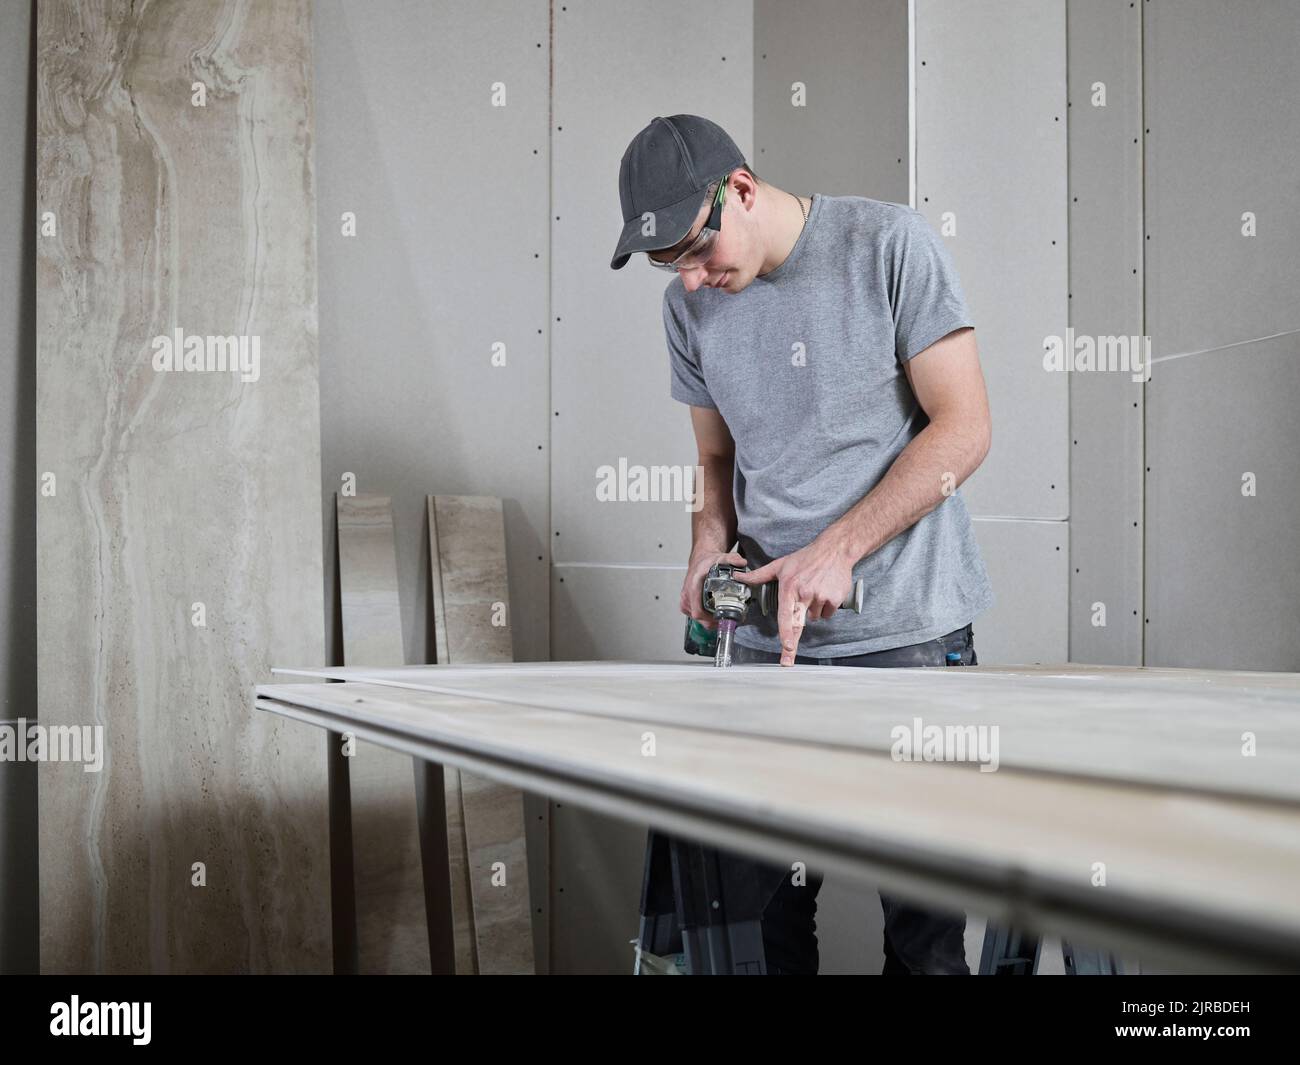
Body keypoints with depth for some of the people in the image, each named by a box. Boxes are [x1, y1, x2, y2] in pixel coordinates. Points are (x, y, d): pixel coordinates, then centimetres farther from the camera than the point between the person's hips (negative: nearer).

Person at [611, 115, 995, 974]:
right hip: (769, 635, 4)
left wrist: (837, 550, -15)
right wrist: (709, 553, -2)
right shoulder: (691, 307, 9)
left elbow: (963, 428, -9)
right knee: (765, 900, 0)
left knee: (922, 914, 0)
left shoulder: (890, 244, -6)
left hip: (910, 629, -4)